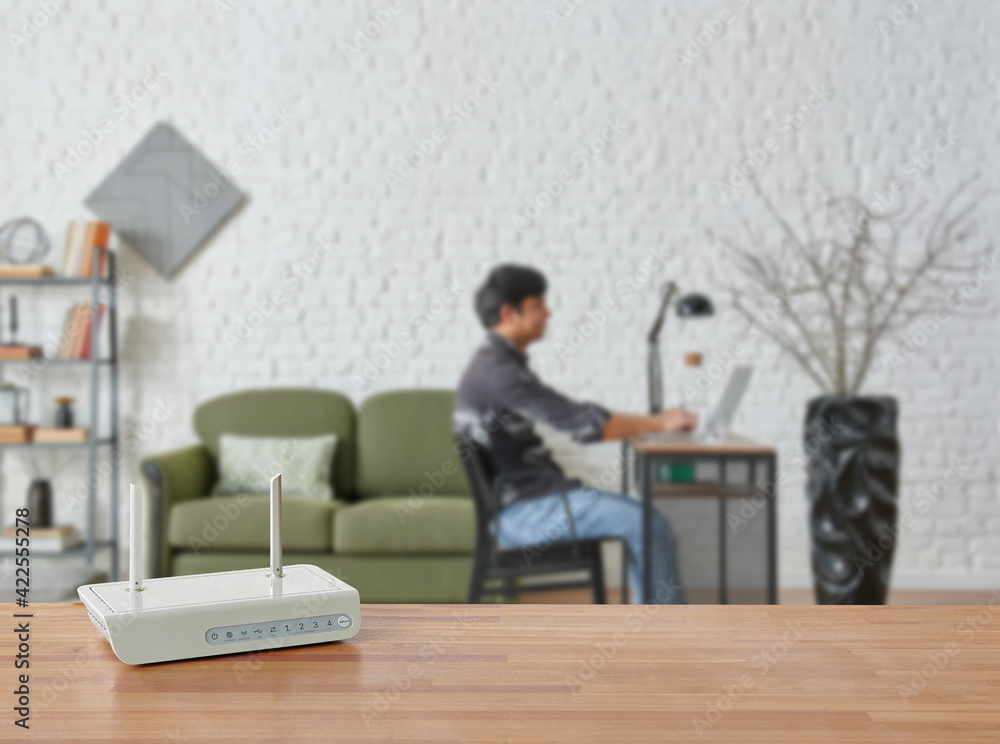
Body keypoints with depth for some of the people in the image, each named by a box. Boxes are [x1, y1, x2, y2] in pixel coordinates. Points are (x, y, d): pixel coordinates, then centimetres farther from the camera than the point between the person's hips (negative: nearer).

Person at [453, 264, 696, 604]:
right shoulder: (496, 370, -19)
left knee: (645, 522, 6)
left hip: (537, 494, 10)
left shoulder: (505, 364, 14)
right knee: (648, 525, -14)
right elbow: (583, 423, -21)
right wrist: (658, 422, -11)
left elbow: (573, 420, 17)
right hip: (522, 511, -10)